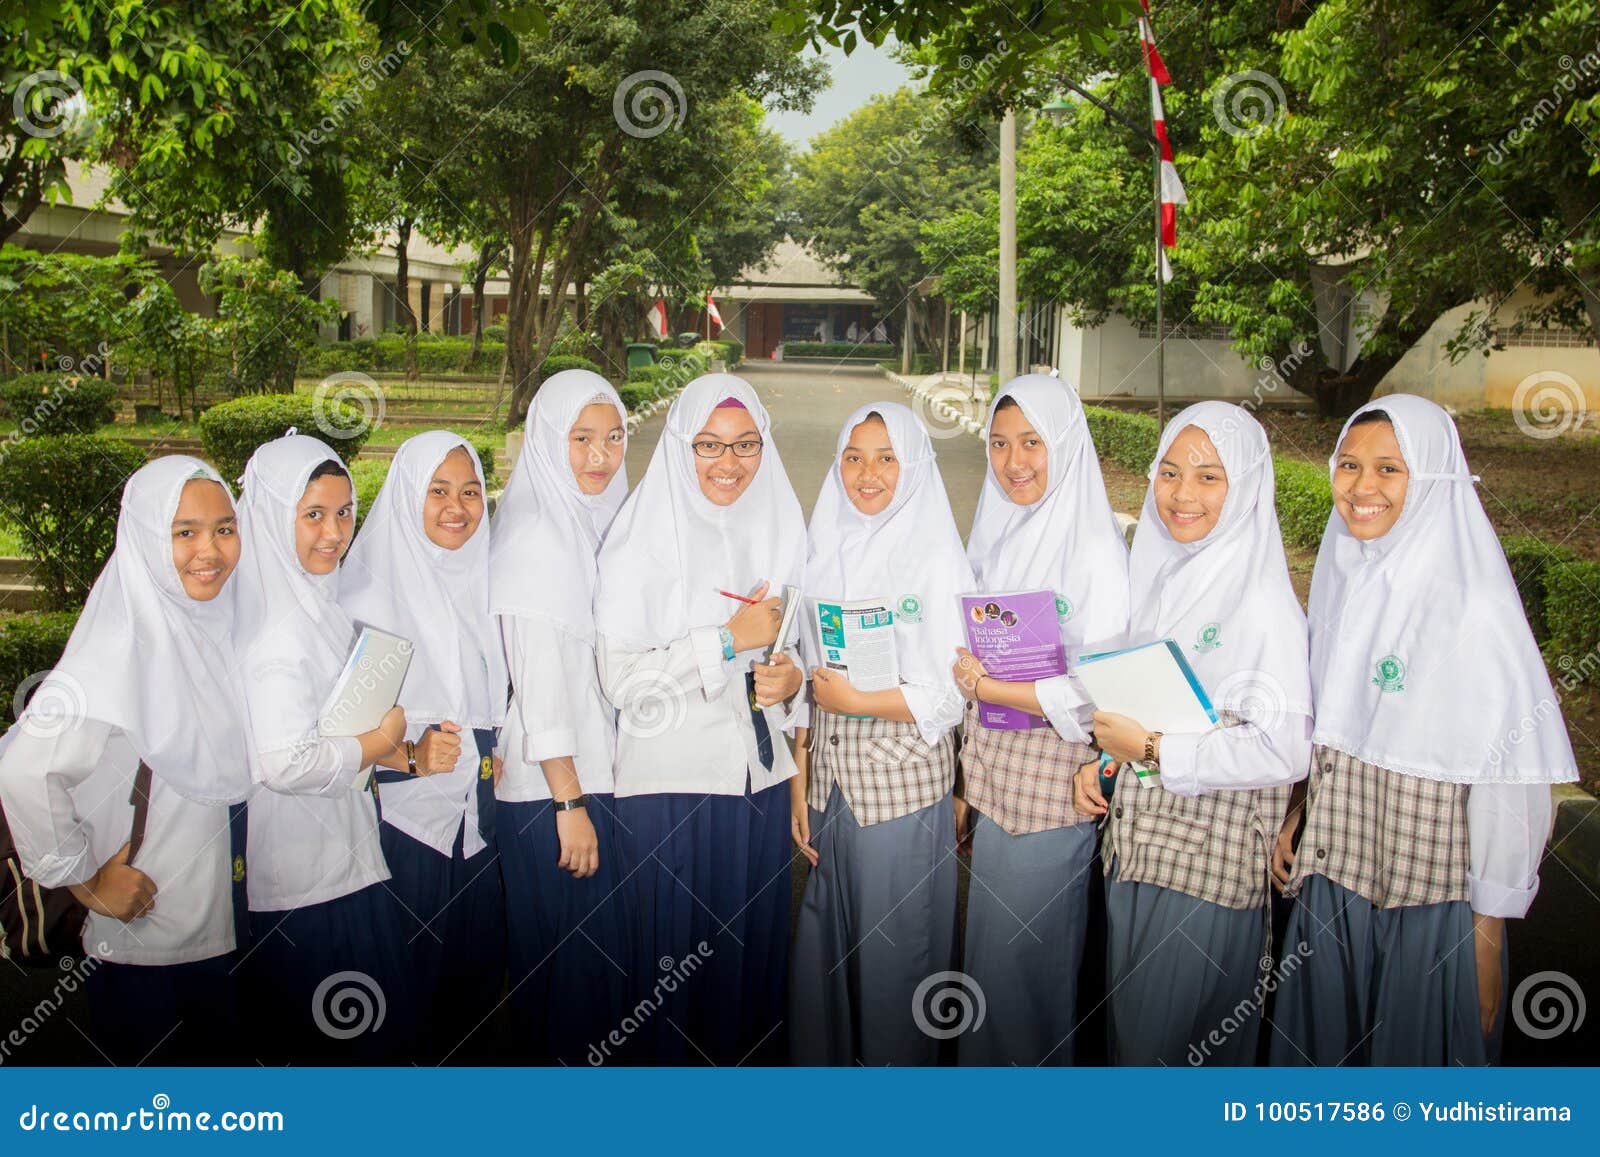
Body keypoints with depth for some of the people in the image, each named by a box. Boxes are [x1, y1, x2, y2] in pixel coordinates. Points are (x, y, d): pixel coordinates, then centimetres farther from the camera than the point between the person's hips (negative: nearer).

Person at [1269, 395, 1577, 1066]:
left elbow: (1508, 788, -16)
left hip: (1431, 906, -6)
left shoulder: (1473, 605, -18)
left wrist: (1488, 943, -14)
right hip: (1330, 882, 6)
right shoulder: (1342, 579, 3)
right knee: (1320, 1047, 18)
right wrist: (1295, 815, 11)